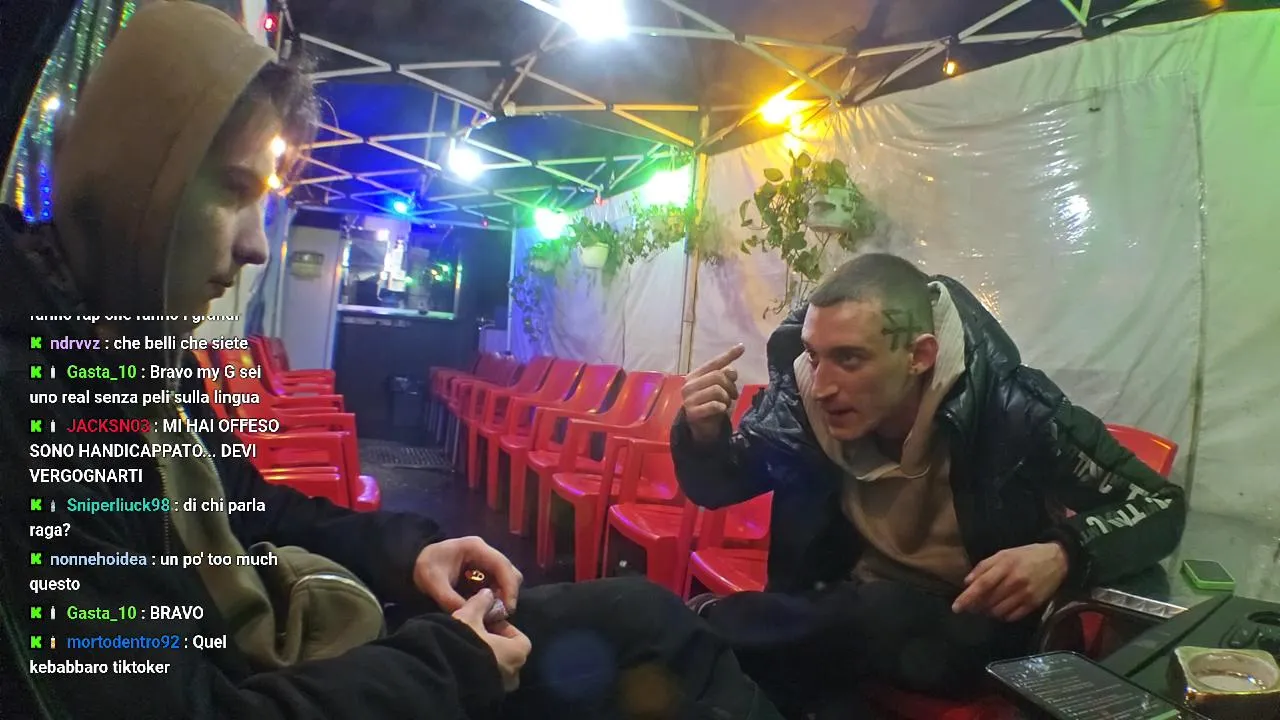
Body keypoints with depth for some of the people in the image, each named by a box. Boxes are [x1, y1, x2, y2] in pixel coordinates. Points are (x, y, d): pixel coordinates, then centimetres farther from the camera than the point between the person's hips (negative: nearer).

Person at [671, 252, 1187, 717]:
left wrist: (1065, 556, -32)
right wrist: (704, 434, -24)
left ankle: (706, 620, -13)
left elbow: (1161, 506, -12)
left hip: (969, 626, -1)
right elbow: (715, 488, -1)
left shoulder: (1010, 411, -24)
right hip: (847, 606, 2)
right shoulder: (802, 397, -15)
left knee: (878, 618, -34)